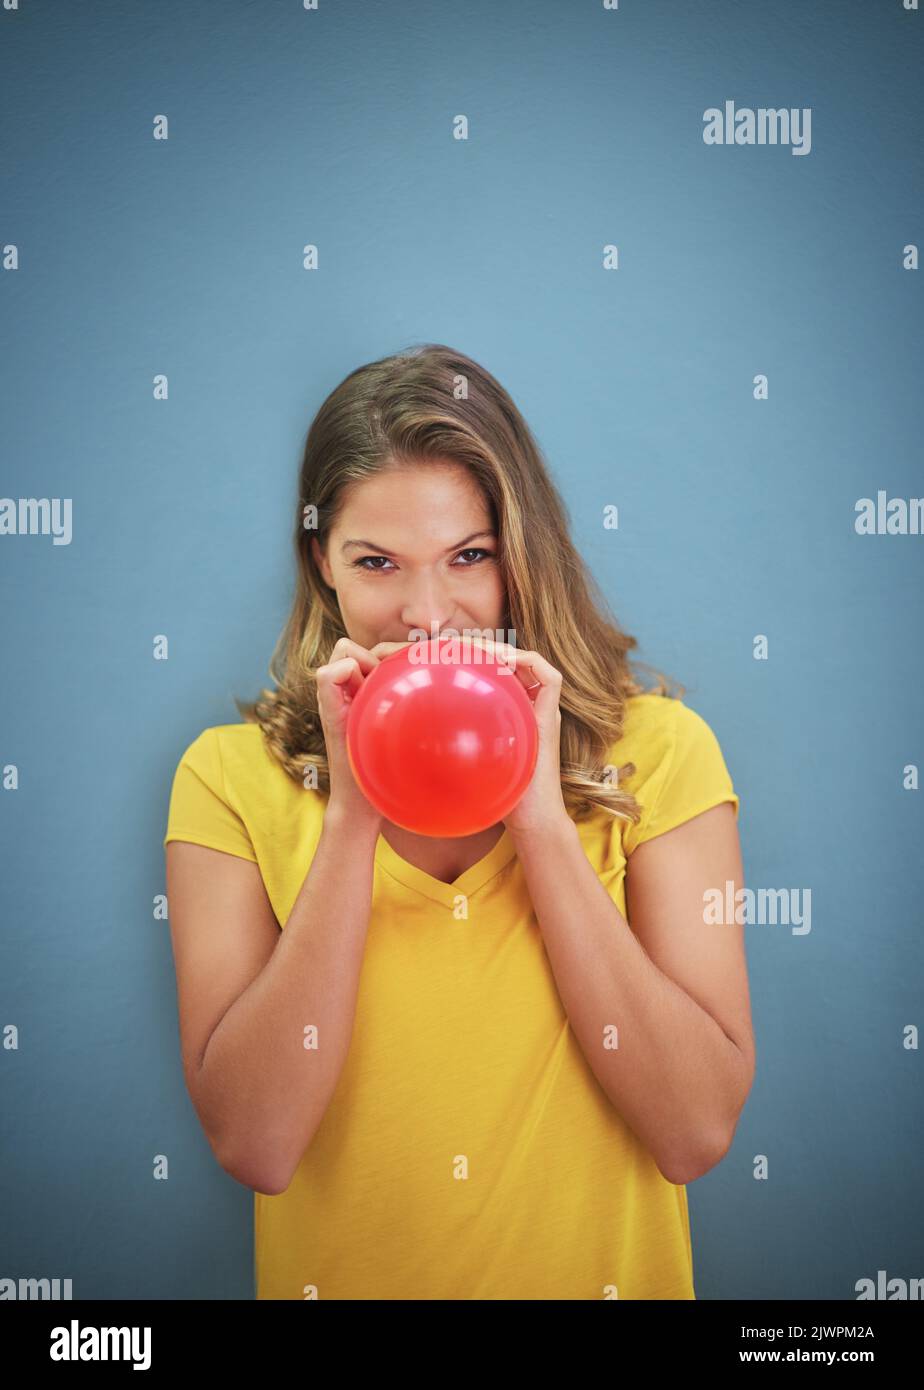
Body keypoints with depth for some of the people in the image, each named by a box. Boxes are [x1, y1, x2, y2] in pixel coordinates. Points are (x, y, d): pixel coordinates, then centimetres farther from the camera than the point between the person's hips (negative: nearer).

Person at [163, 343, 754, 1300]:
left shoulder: (657, 747, -9)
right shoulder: (232, 775, -8)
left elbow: (698, 1132, -14)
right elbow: (252, 1145, -15)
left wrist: (541, 816, -20)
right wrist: (352, 816, -20)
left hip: (602, 1268, 0)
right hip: (337, 1273, 1)